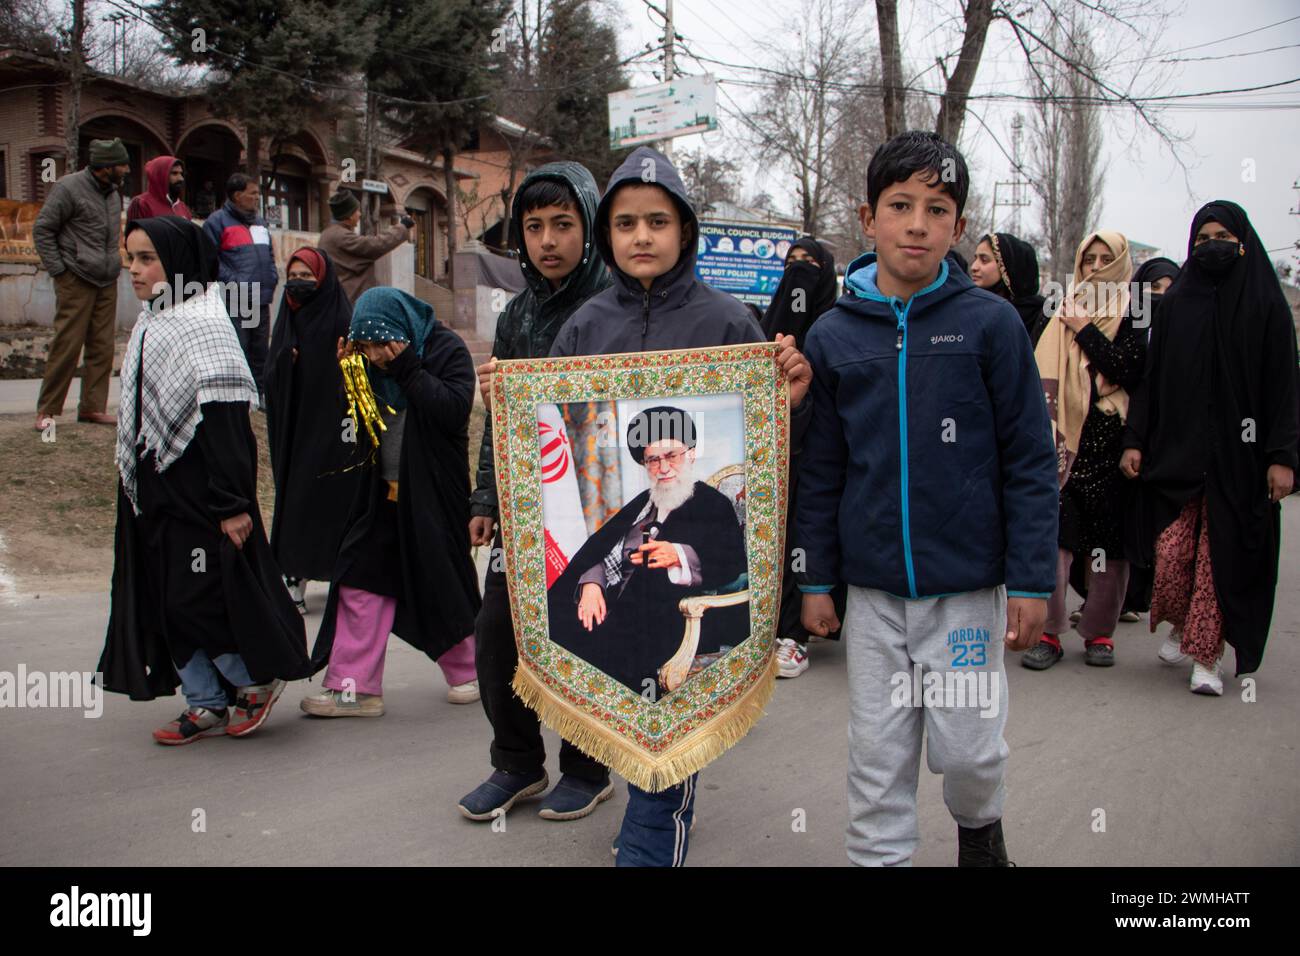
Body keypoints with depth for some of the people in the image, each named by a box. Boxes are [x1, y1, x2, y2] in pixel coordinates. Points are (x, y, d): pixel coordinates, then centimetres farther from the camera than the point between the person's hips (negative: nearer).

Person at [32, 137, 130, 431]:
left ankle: (93, 407, 14)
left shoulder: (113, 192, 13)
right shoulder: (69, 187, -8)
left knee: (102, 347, 6)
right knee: (67, 346, -5)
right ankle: (47, 410, 4)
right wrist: (58, 269, -9)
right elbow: (42, 230, -5)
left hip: (107, 284, 7)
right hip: (76, 282, -7)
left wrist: (114, 264, 12)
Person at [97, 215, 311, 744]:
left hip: (198, 491, -9)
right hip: (155, 490, 9)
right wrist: (135, 478, 20)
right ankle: (206, 703, 22)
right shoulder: (148, 324, 13)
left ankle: (257, 680, 18)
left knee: (198, 599, -4)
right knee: (165, 600, 10)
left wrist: (231, 503, -22)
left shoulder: (201, 324, -15)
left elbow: (227, 420, -20)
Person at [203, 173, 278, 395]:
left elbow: (269, 254, 27)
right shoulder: (218, 221, -4)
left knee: (260, 350, 12)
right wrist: (232, 281, -16)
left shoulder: (260, 221, 19)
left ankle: (260, 393, 20)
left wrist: (272, 277, 11)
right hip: (235, 301, -7)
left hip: (262, 300, 7)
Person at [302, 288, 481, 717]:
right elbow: (358, 423, 7)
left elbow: (455, 409, -23)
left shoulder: (446, 349, -11)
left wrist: (408, 371, -26)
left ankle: (467, 672, 25)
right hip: (386, 492, 5)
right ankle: (354, 687, 6)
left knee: (443, 581, 4)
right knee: (361, 577, 0)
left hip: (434, 494, -5)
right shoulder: (372, 364, 5)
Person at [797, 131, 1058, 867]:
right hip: (874, 588, 2)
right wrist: (817, 580, 5)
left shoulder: (991, 323, -5)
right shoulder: (833, 335, 1)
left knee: (968, 748, 8)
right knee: (878, 756, 9)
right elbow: (822, 470, 6)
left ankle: (980, 825, 39)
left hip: (968, 583, -2)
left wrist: (1031, 580, -6)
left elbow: (1031, 461, -4)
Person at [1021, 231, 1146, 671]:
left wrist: (1085, 330, -8)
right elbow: (1045, 376, 7)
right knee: (1053, 534, -9)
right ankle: (1049, 633, -5)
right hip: (1067, 437, 1)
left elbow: (1129, 370, -11)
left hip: (1111, 440, -1)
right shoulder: (1065, 314, 12)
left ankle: (1099, 633, 14)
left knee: (1109, 539, 2)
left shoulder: (1133, 316, 6)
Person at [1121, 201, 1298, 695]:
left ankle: (1206, 656, 9)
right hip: (1176, 447, 2)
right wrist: (1135, 441, 2)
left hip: (1237, 453, -2)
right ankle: (1180, 625, 26)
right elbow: (1151, 376, 9)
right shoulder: (1175, 303, 9)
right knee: (1171, 549, -2)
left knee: (1220, 554, 0)